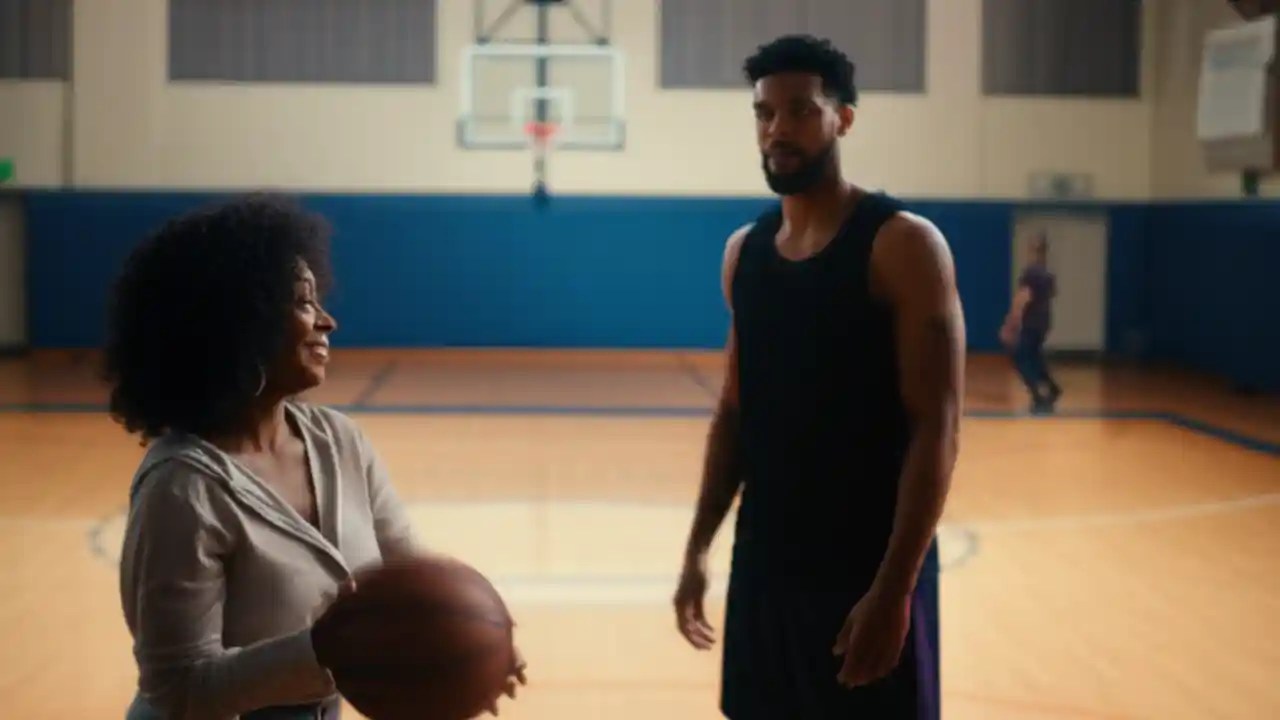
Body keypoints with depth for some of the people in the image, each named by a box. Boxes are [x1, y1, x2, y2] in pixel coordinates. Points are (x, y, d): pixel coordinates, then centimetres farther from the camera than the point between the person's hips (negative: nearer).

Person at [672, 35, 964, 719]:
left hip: (867, 570, -6)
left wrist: (893, 588, -20)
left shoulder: (904, 246, -12)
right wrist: (697, 548, 10)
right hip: (763, 562, 6)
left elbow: (936, 430, -15)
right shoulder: (743, 250, 8)